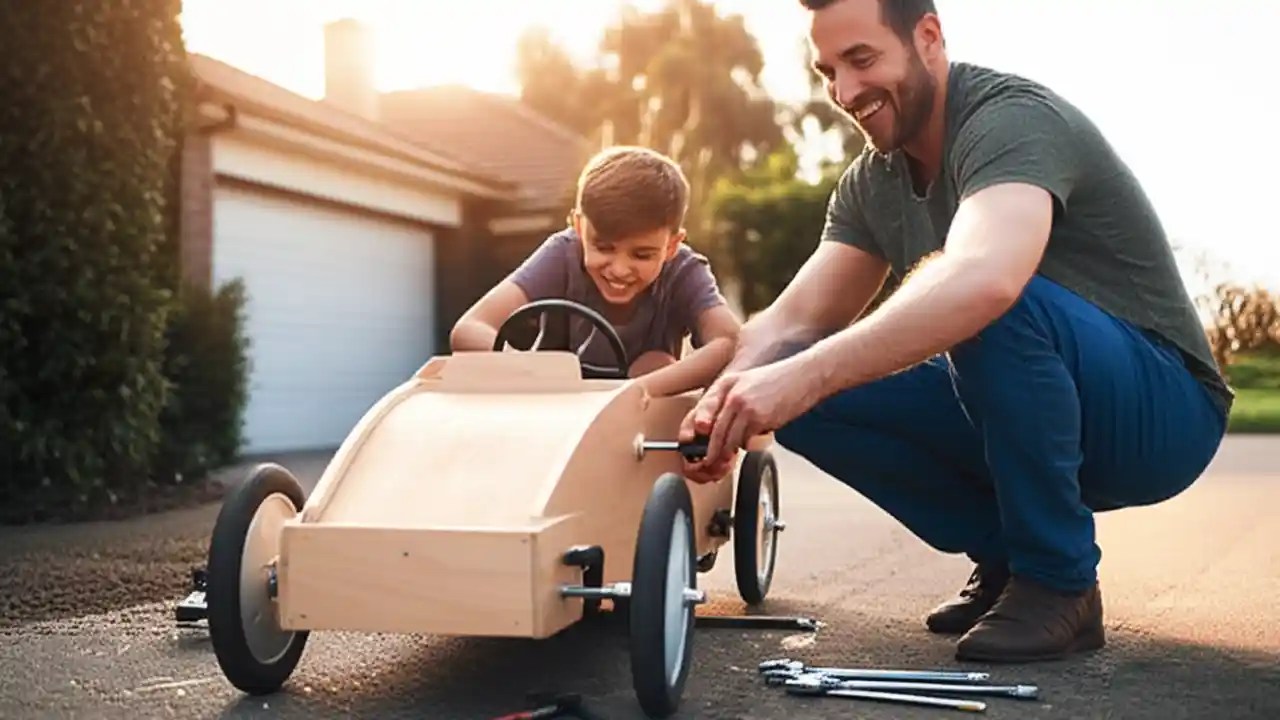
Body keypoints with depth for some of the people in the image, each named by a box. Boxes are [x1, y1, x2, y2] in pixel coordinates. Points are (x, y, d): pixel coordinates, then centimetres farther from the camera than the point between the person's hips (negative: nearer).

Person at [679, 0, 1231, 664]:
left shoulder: (1013, 118, -21)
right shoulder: (871, 182, 4)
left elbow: (986, 279, -42)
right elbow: (794, 322, -5)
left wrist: (805, 376, -47)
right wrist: (727, 401, -26)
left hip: (1161, 413, -7)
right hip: (1034, 420, 7)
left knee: (985, 304, -36)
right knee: (802, 397, -10)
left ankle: (1058, 580, -17)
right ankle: (1005, 556, 2)